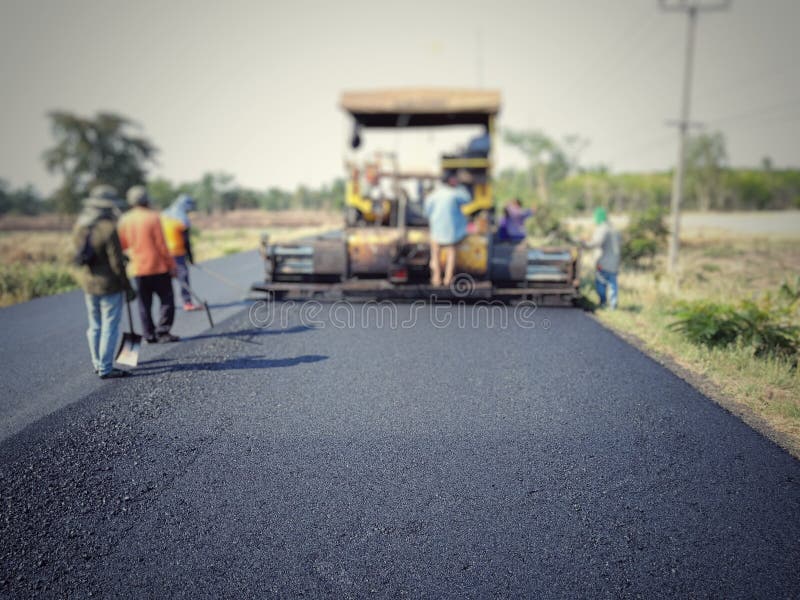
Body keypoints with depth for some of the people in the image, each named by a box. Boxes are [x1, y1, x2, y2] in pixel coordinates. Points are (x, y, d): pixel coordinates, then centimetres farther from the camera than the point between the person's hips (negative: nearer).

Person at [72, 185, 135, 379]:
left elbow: (81, 254, 15)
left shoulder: (80, 226, 4)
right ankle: (105, 369, 6)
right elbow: (117, 263, -19)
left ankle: (98, 364, 30)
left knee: (95, 326, 18)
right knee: (110, 327, 1)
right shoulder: (108, 229, -20)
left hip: (87, 283, 8)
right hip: (109, 285, -8)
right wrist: (128, 288, -9)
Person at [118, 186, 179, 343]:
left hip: (138, 269, 5)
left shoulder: (125, 220, 3)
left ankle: (150, 336, 11)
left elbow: (121, 245, 9)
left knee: (144, 304, 11)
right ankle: (163, 332, -3)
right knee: (167, 300, 5)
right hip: (158, 267, -5)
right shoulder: (153, 217, -11)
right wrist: (171, 265, -5)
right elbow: (161, 245, -12)